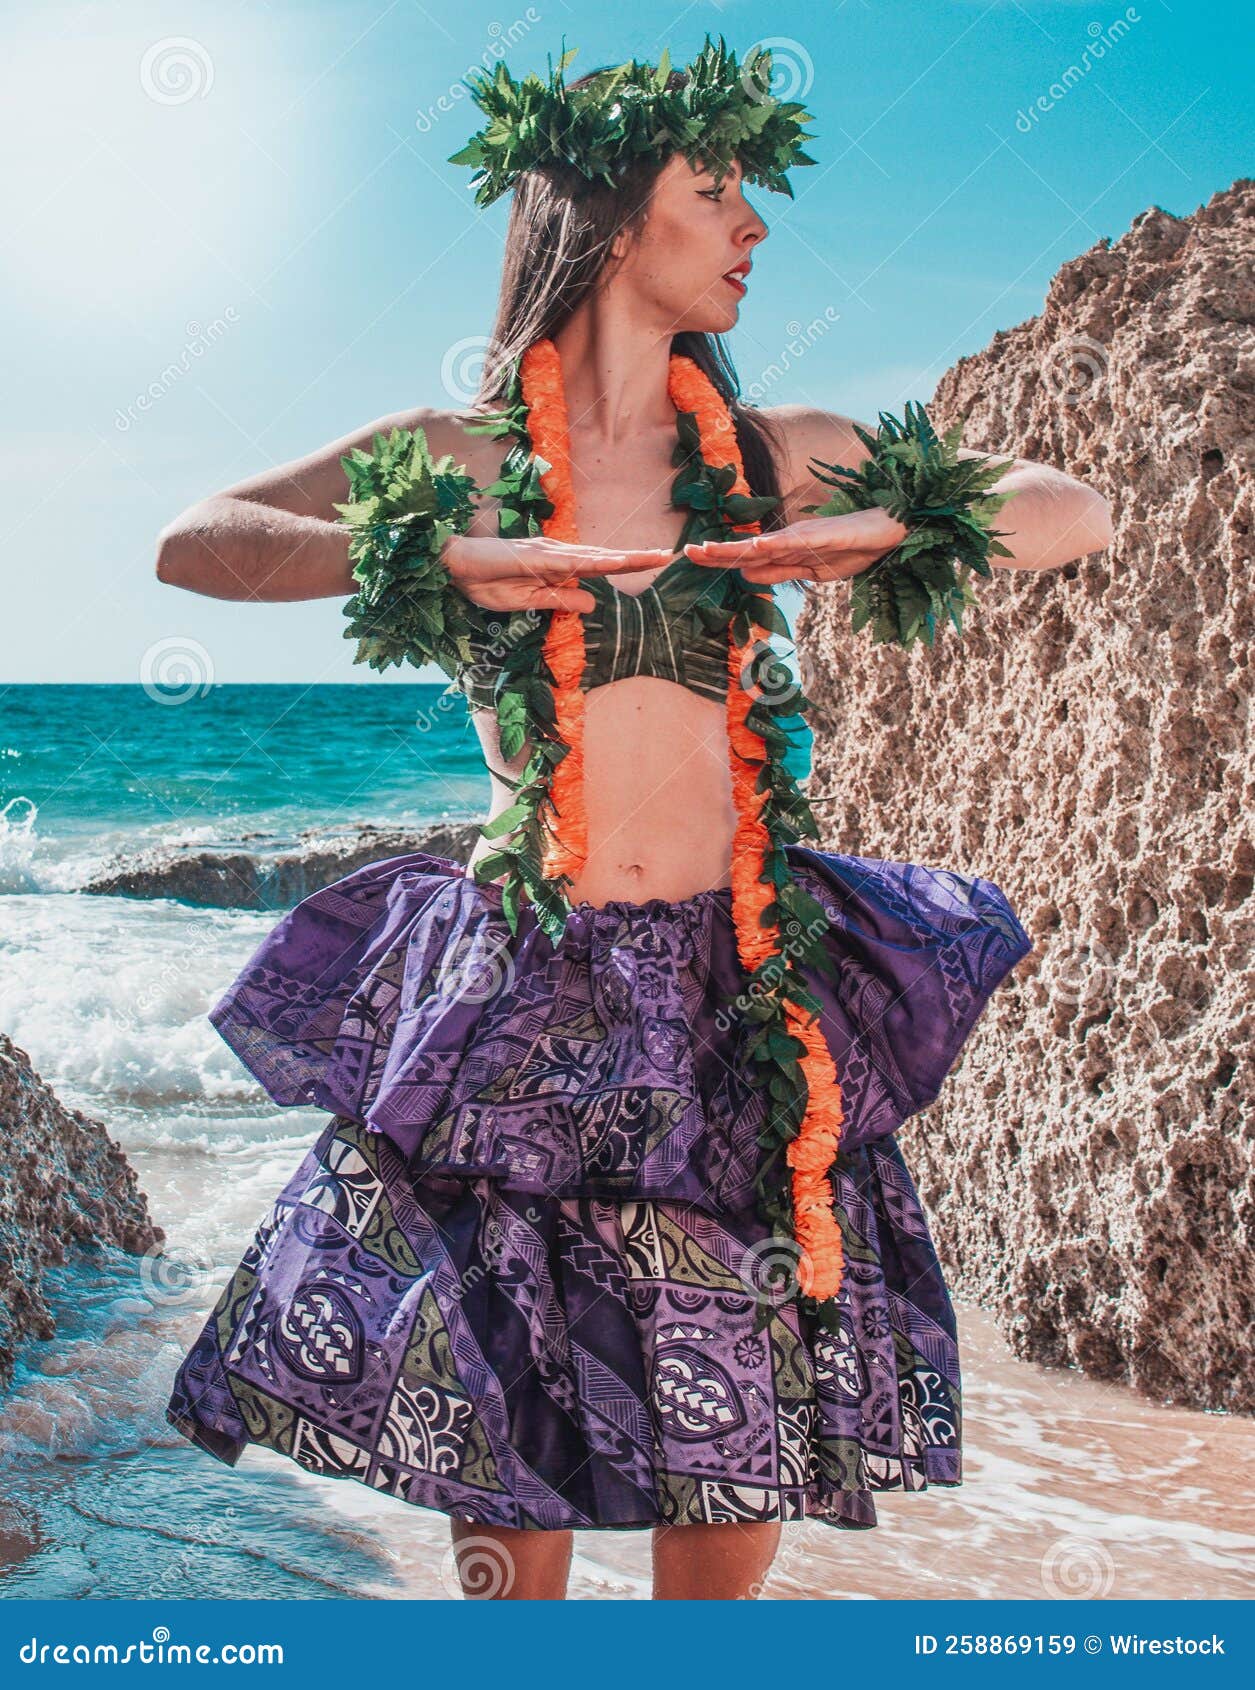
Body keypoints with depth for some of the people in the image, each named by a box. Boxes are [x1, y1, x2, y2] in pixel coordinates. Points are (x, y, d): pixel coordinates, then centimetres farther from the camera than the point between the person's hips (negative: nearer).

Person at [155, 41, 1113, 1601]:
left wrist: (880, 537, -10)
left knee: (741, 1459, 7)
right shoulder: (459, 458, 2)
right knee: (510, 1461, 4)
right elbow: (193, 544, -8)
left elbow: (1075, 510, 10)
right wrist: (442, 558, -21)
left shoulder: (772, 458, 8)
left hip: (730, 993, 2)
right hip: (516, 995, -2)